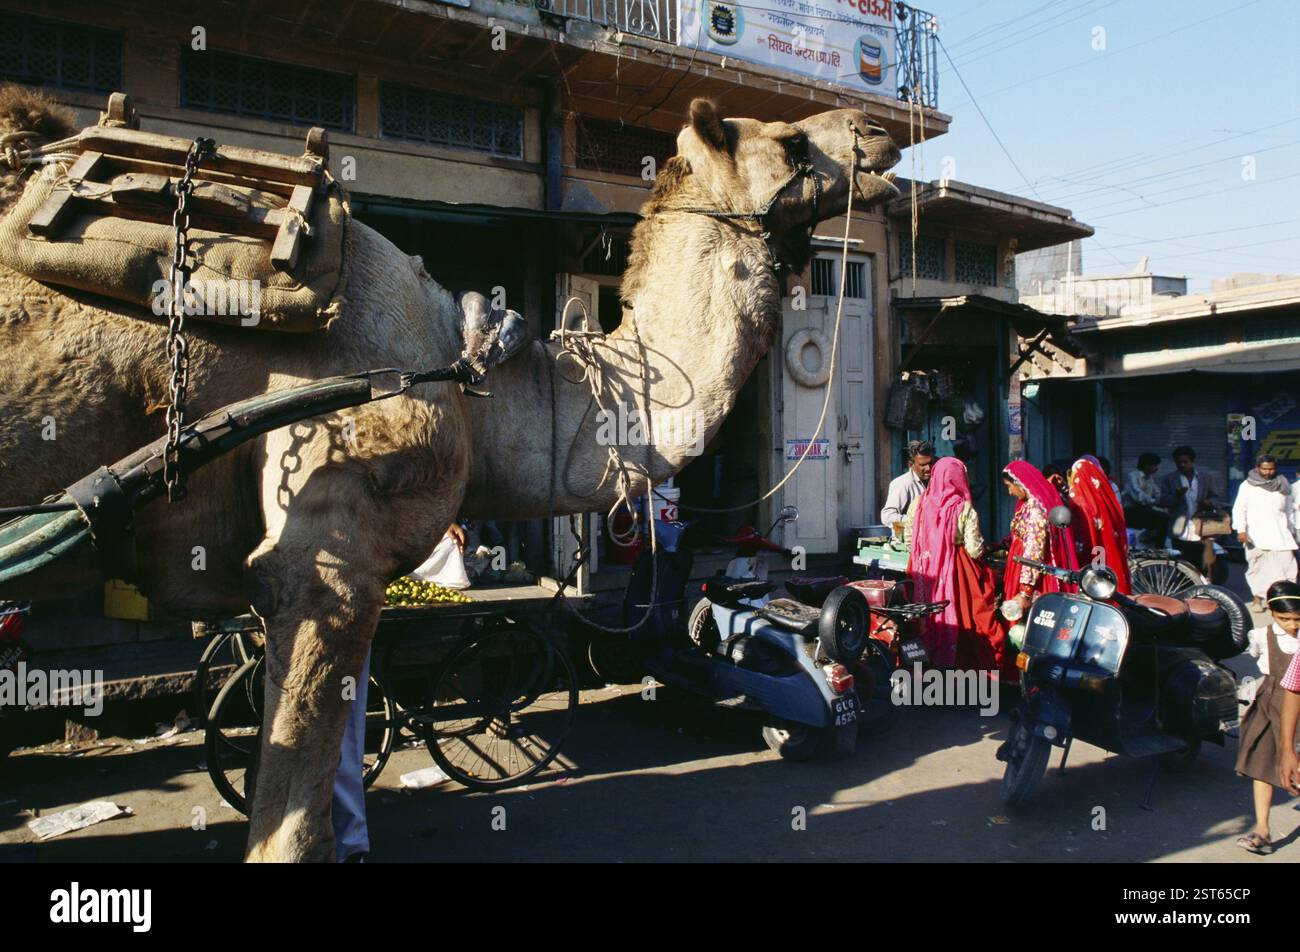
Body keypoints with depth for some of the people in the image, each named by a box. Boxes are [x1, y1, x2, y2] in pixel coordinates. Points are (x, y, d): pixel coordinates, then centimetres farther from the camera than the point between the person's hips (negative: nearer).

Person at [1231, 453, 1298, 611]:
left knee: (1285, 565, -11)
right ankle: (1258, 600, 11)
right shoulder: (1248, 485, 4)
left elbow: (1289, 510, 22)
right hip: (1256, 536, -2)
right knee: (1257, 567, 2)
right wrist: (1241, 530, -10)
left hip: (1280, 535, 2)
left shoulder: (1283, 485, 14)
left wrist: (1292, 530, 21)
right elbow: (1239, 509, 0)